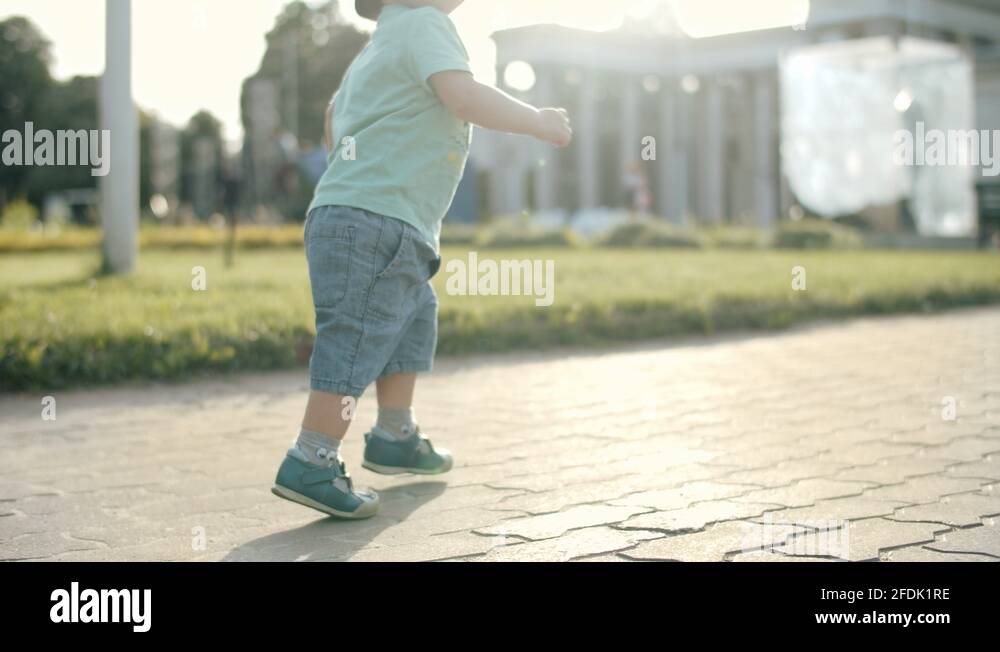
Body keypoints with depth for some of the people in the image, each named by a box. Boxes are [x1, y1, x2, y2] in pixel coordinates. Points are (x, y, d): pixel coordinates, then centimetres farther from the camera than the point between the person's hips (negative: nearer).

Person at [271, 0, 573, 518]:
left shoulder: (380, 43, 23)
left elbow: (336, 115, 36)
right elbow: (465, 97, -23)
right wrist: (538, 122, -10)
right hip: (376, 222, -11)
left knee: (415, 316, 22)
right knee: (357, 343, -10)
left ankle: (395, 437, 31)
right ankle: (311, 464, -8)